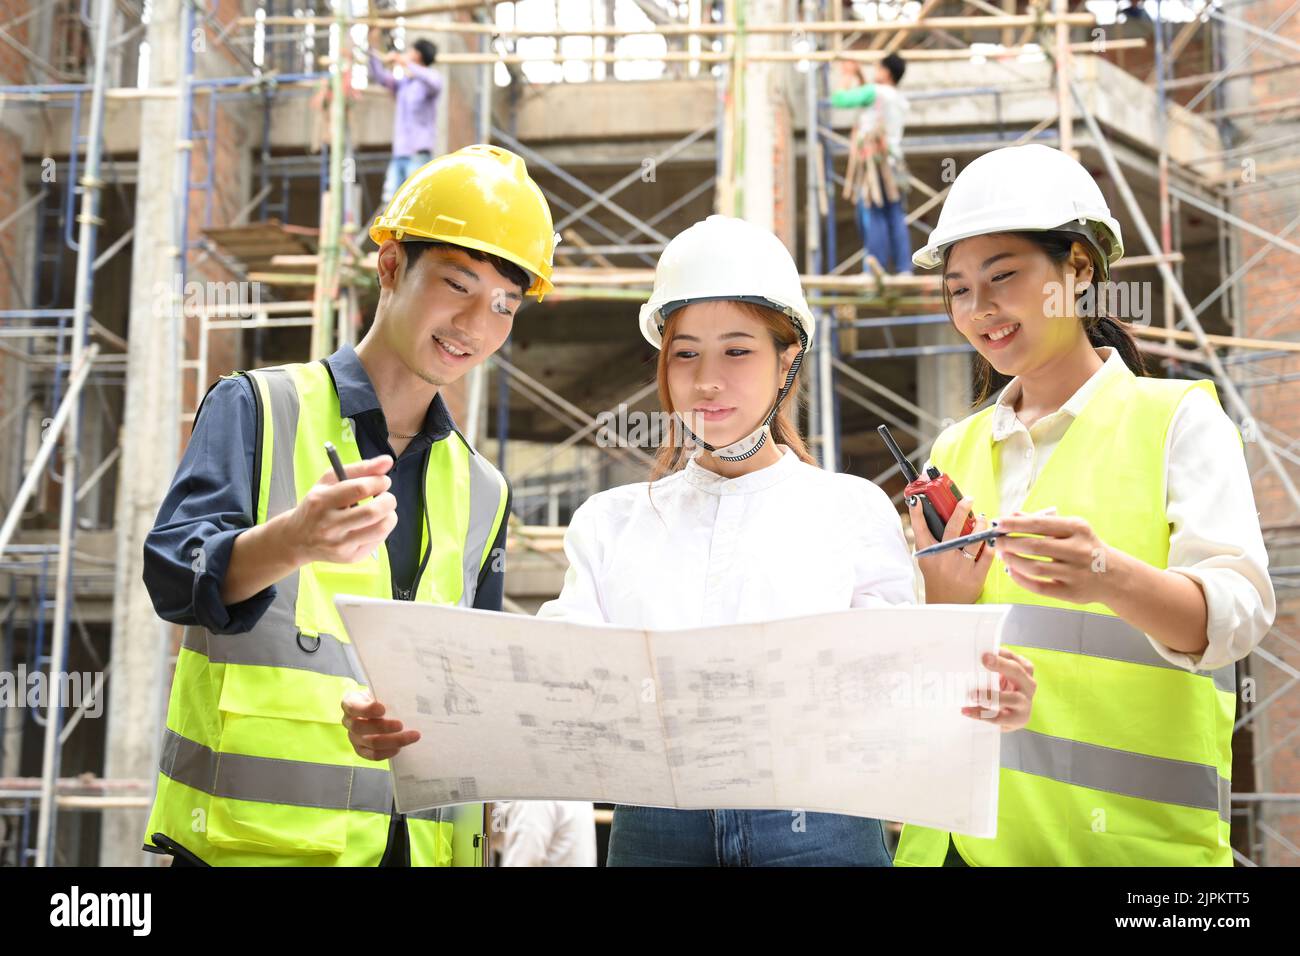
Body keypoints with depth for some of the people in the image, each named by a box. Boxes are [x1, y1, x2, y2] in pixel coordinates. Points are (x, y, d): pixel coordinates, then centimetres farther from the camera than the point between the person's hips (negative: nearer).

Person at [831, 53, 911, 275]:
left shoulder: (875, 92, -6)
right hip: (894, 163, 7)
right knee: (896, 220, 4)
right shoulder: (901, 100, 16)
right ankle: (904, 268, 0)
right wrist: (863, 79, 33)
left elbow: (839, 100, -5)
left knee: (873, 219, -8)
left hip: (872, 161, -7)